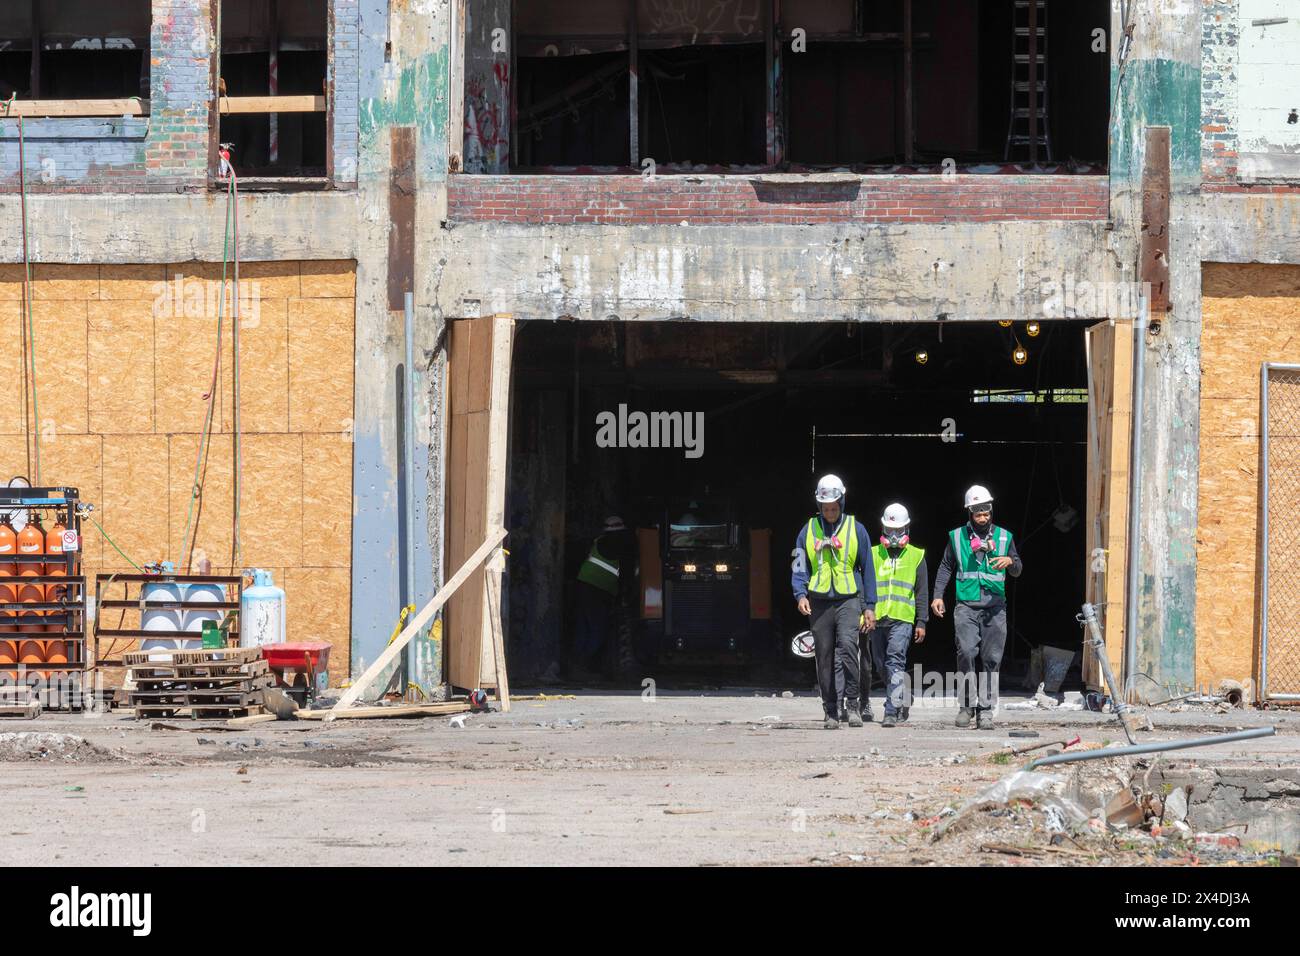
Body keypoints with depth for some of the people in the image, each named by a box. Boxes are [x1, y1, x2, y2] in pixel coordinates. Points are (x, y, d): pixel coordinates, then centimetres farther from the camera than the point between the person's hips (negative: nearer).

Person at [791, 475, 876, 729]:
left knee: (847, 646, -23)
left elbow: (867, 570, 8)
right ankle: (830, 711, 11)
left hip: (848, 600, -2)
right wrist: (800, 595, -10)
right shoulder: (809, 531, 8)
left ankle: (852, 703, -16)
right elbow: (799, 568, 9)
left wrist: (870, 606, 4)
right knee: (824, 658, 4)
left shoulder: (854, 529, 5)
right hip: (819, 602, 2)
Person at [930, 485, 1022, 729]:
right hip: (966, 606, -1)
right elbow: (946, 568, 18)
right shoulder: (957, 537, 11)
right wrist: (938, 595, 7)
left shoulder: (1003, 537, 12)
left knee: (991, 659, -1)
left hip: (995, 607, 1)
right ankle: (967, 705, -8)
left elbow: (1017, 571, 13)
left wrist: (1010, 561, -10)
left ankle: (985, 709, 4)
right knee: (967, 652, -16)